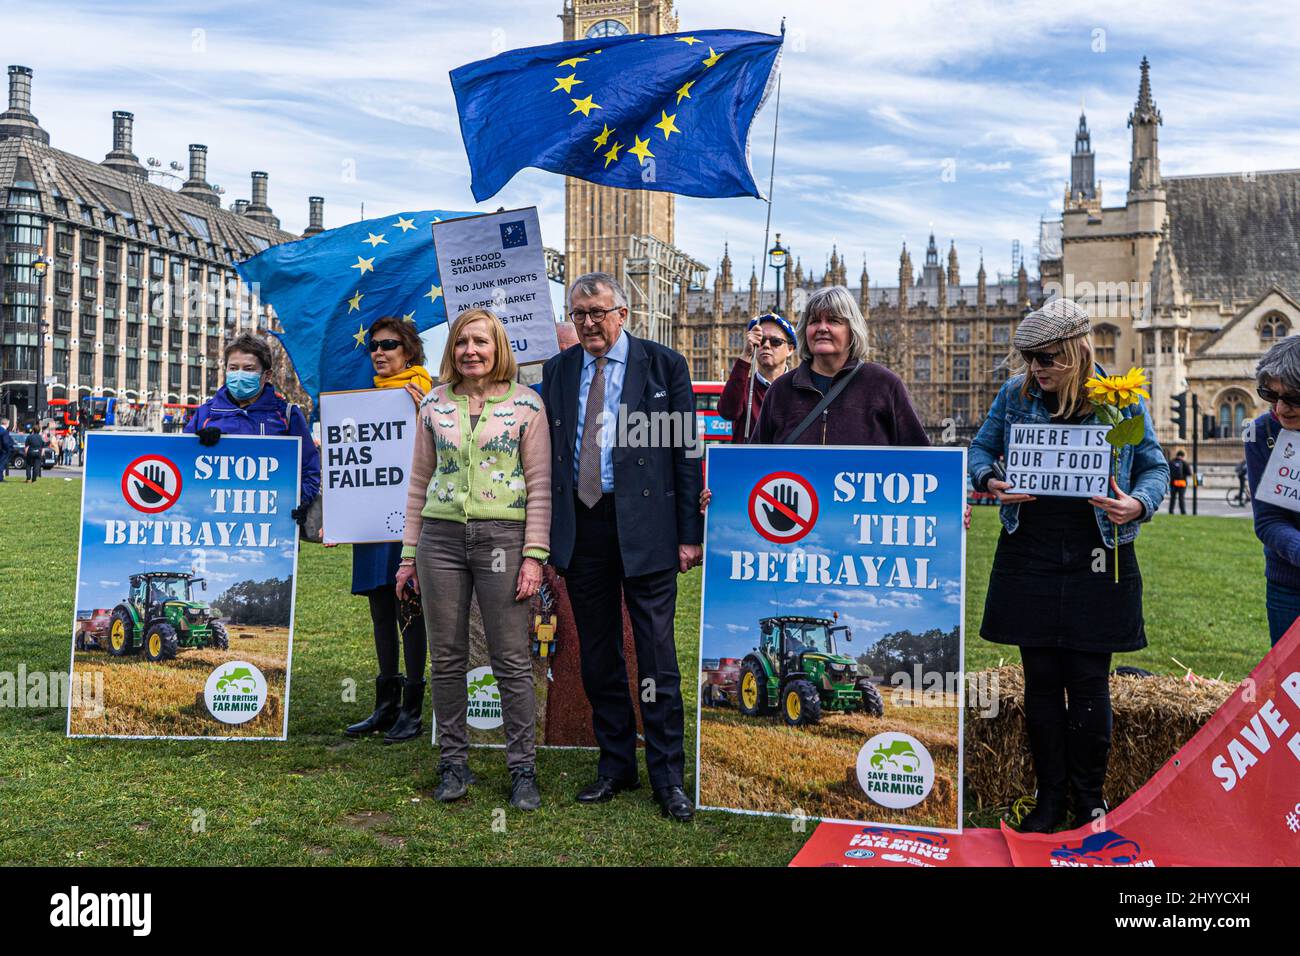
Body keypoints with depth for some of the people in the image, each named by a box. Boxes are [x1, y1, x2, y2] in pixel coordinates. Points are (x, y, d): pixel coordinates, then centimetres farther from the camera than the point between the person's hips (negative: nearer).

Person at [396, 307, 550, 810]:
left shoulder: (526, 403, 1)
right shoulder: (434, 405, 10)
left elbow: (540, 484, -1)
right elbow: (419, 482, 14)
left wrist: (534, 555, -8)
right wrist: (409, 552, 11)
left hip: (502, 537, -3)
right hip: (441, 538, 3)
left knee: (512, 661, 0)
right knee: (447, 659, 8)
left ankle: (523, 769, 11)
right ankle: (454, 764, 21)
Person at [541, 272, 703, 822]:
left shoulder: (662, 364, 0)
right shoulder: (556, 371, 11)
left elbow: (686, 451, -1)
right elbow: (544, 453, 12)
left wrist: (689, 534, -6)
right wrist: (542, 534, 5)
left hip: (644, 526, -4)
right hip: (579, 528, 4)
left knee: (656, 655, 0)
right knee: (597, 657, 12)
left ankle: (667, 777, 13)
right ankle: (615, 766, 26)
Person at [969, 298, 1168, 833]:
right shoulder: (1015, 394, 3)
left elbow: (1154, 467, 6)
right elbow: (981, 449, 12)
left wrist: (1138, 503, -15)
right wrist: (991, 481, -10)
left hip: (1096, 558, -1)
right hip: (1030, 554, 2)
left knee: (1087, 683, 2)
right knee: (1041, 679, 7)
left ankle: (1089, 800, 21)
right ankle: (1049, 798, 21)